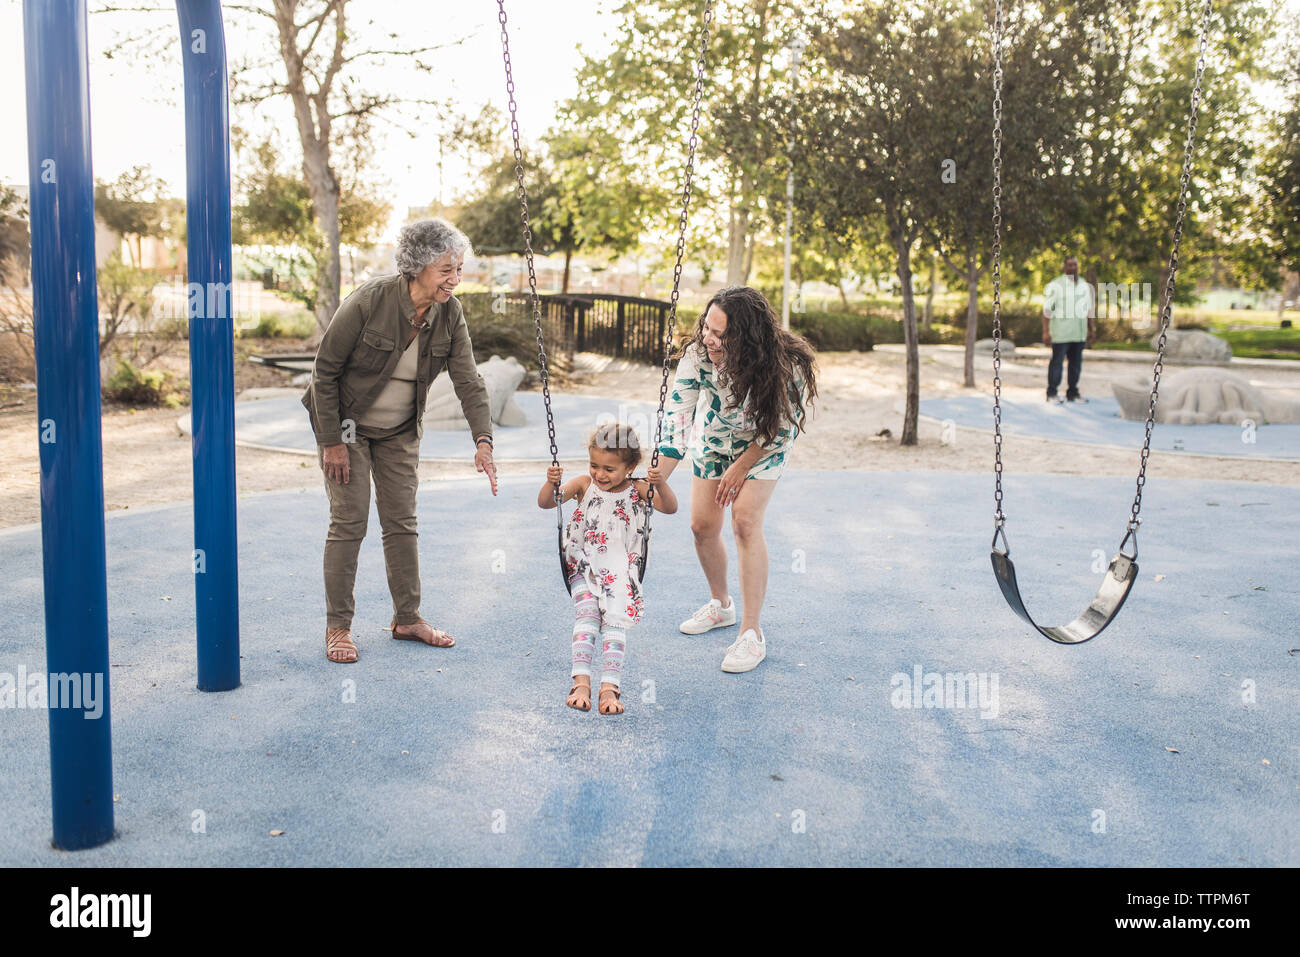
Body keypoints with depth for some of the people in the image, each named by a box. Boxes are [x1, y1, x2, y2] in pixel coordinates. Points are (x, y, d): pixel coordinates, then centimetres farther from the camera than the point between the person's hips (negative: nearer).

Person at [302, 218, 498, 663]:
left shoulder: (450, 314, -12)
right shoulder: (368, 301, -26)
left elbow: (468, 380, -15)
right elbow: (325, 370, -19)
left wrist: (483, 439, -28)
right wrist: (332, 441, -18)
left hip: (400, 430, 5)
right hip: (346, 424, -5)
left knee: (402, 522, 8)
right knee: (349, 522, -5)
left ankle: (407, 618, 19)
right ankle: (337, 626, 7)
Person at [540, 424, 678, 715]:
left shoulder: (638, 490, -2)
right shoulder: (583, 485, 0)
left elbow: (670, 508, -14)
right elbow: (545, 503, -6)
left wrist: (660, 485, -33)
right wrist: (552, 483, -27)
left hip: (620, 572, 0)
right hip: (584, 566, 1)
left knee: (614, 620, -16)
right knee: (586, 614, -20)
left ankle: (609, 688, -21)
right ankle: (581, 681, -24)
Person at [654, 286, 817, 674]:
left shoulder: (787, 366, -36)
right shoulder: (697, 355, -32)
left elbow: (782, 430, -20)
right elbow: (678, 417, -29)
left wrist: (741, 467, -14)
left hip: (762, 447, -3)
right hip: (712, 442, 3)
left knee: (745, 521, -18)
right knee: (702, 525, 3)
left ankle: (752, 633, -11)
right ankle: (720, 605, 31)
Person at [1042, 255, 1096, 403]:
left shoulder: (1085, 286, 14)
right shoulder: (1055, 285, -5)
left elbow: (1090, 309, 21)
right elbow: (1047, 310, -7)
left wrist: (1092, 329, 17)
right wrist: (1046, 332, -13)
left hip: (1079, 333, 6)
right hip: (1061, 333, -6)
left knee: (1076, 364, 9)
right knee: (1056, 363, -2)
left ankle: (1073, 393, 18)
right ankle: (1052, 393, 5)